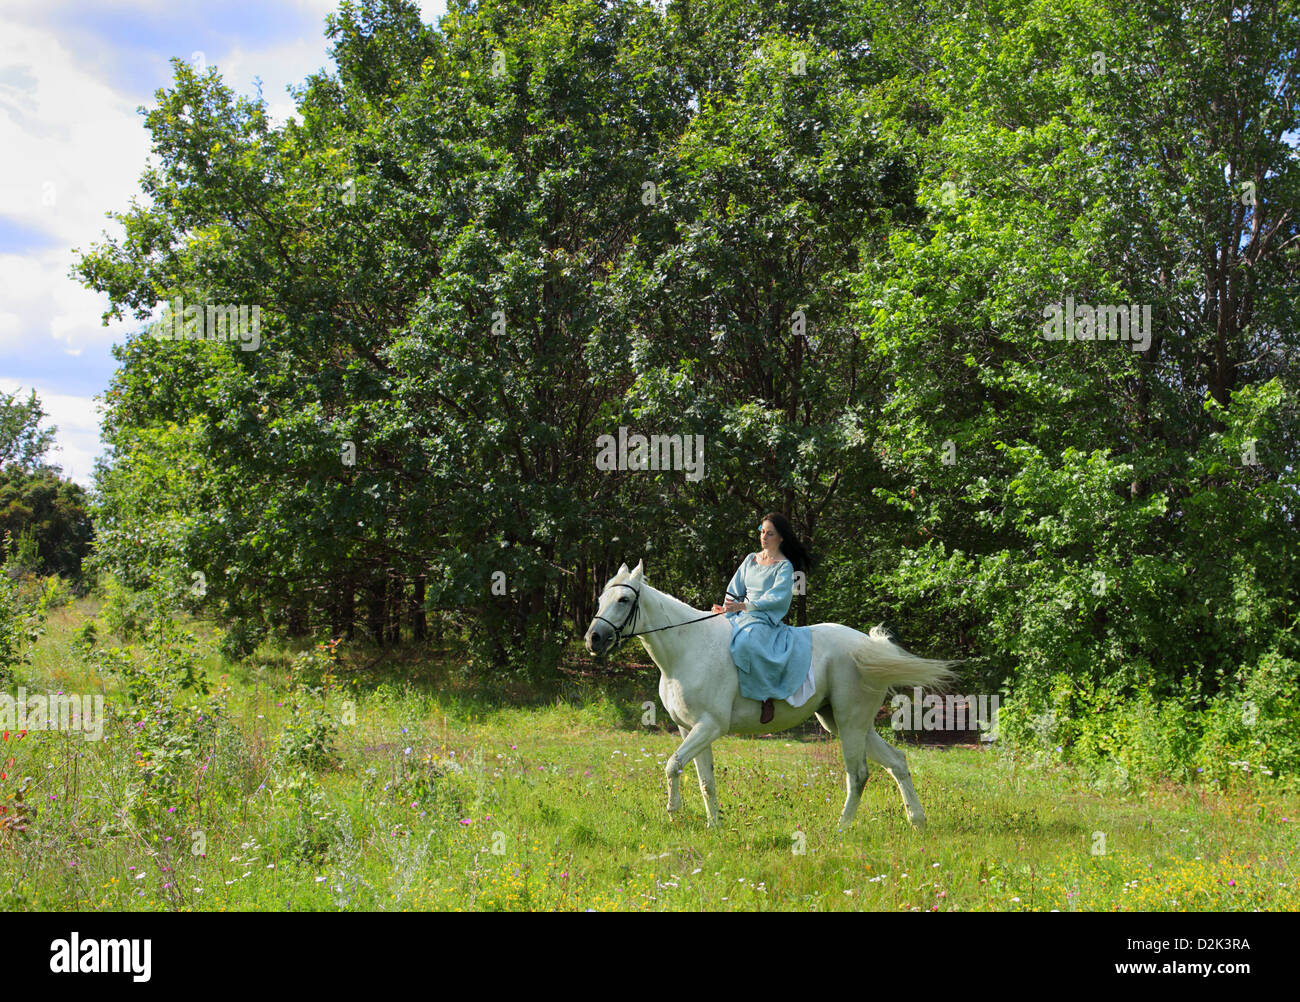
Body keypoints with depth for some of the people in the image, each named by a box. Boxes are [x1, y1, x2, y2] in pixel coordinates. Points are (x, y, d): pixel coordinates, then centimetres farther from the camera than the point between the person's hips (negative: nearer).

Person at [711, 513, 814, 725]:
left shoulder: (784, 566, -2)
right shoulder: (751, 559, 18)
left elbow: (777, 598, -14)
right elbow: (736, 590, 18)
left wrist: (744, 606, -23)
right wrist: (726, 607, -2)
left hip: (765, 620, -7)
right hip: (741, 617, 7)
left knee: (746, 643, -37)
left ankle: (766, 697, -28)